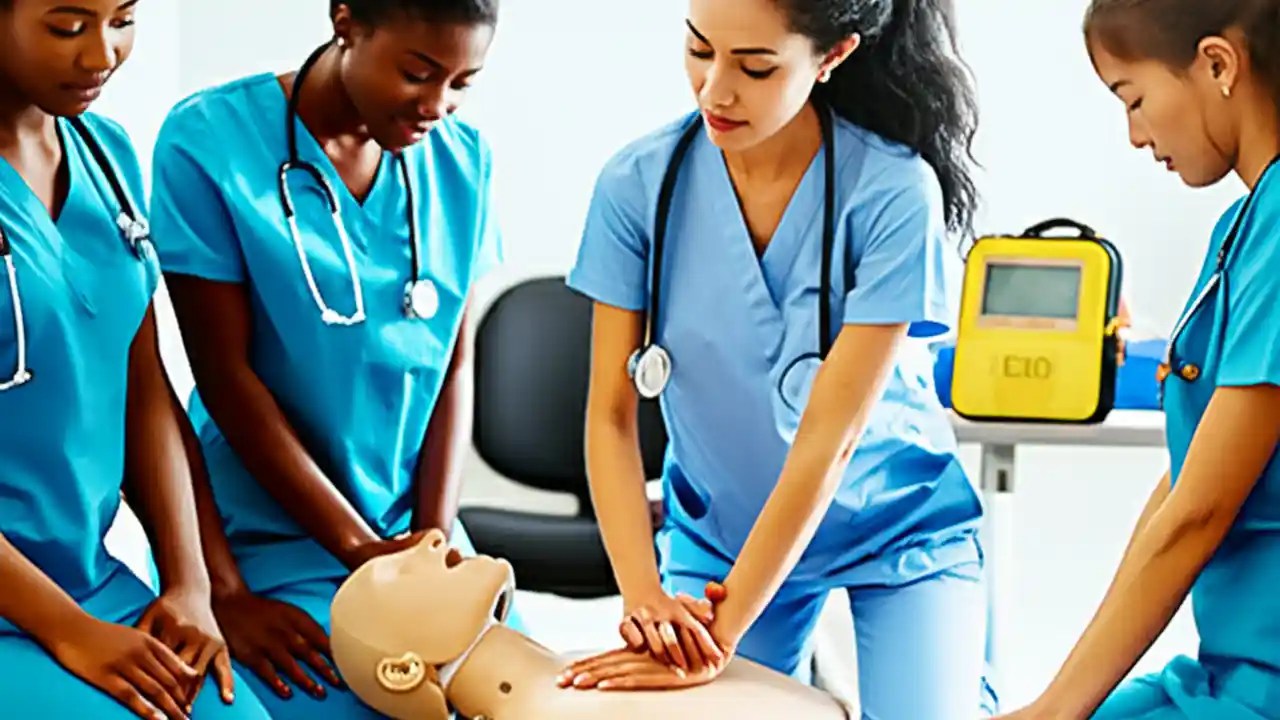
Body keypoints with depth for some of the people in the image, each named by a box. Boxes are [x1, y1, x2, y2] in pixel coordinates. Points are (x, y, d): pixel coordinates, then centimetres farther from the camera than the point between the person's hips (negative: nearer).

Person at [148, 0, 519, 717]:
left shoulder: (462, 159, 1)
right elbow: (226, 375, -12)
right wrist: (361, 549, -13)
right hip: (277, 537, -4)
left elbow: (454, 361, 4)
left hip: (416, 530, 4)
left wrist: (434, 532, -8)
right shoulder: (209, 141, -12)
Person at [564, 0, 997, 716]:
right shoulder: (639, 182, -15)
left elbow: (826, 440, -23)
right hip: (718, 529, 2)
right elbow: (611, 415, -11)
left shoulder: (894, 194, -23)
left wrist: (722, 633, -25)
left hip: (897, 529, -2)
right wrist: (645, 596, -23)